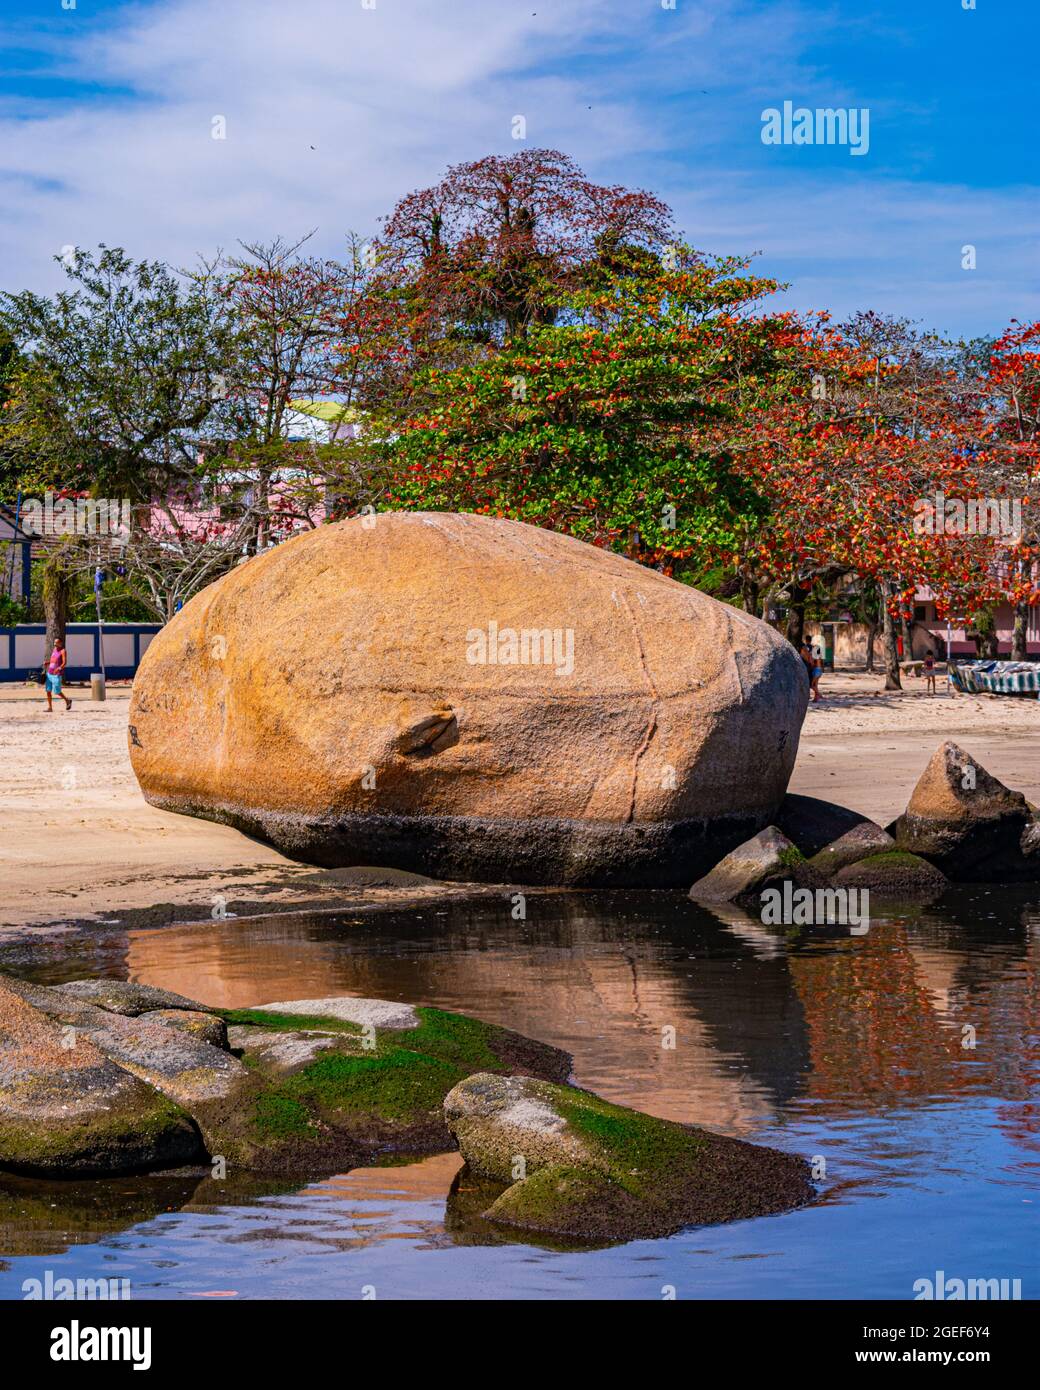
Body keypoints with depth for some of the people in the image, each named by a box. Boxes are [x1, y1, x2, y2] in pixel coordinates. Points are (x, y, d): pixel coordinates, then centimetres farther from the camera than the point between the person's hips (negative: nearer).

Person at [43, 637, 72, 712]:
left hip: (56, 675, -7)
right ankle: (50, 708, 6)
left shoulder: (63, 651, -8)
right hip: (49, 673, 7)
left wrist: (59, 668, -37)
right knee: (48, 691, 2)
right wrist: (47, 663, 10)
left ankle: (67, 700, 20)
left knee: (56, 691, -2)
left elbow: (64, 663, -19)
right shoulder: (54, 649, 15)